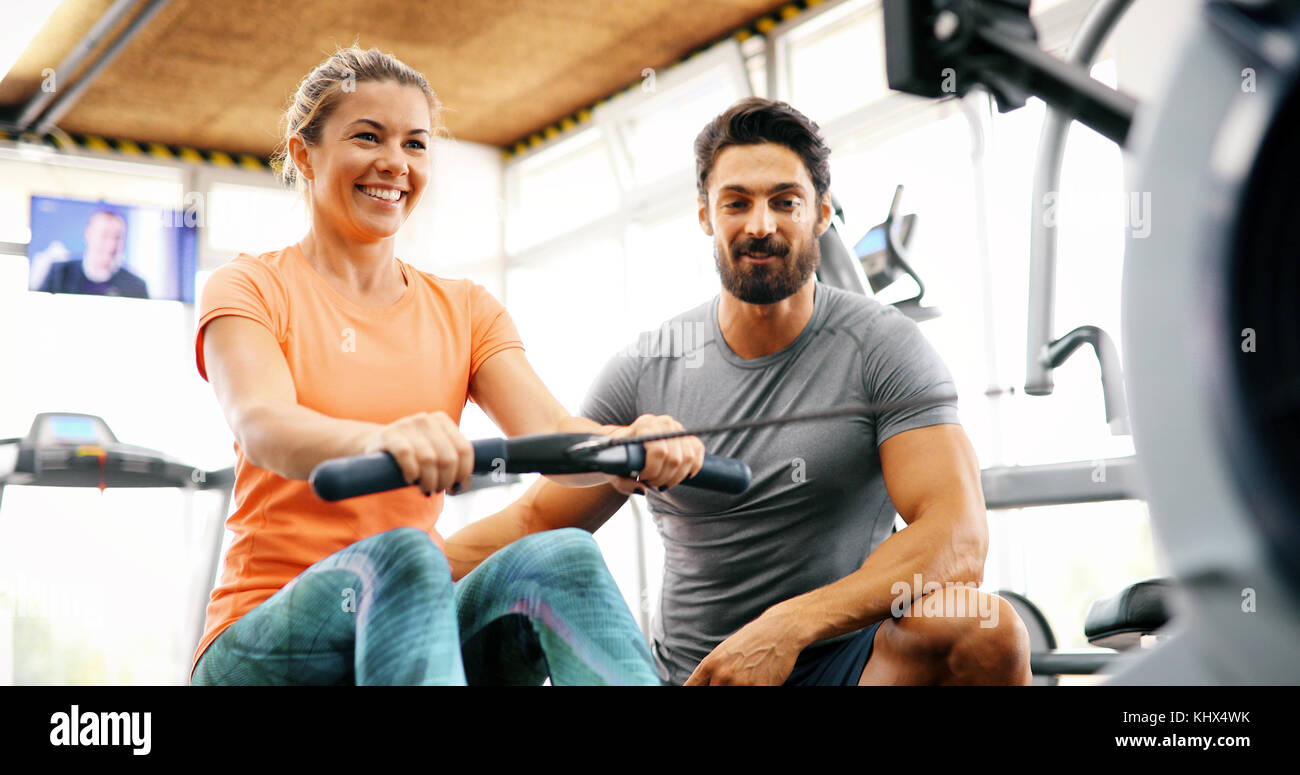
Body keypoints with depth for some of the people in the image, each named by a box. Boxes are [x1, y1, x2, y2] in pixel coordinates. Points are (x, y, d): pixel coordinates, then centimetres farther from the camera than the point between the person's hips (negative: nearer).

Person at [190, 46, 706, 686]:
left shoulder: (465, 310, 14)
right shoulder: (249, 290, 3)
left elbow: (549, 431, -5)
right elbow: (263, 426, -19)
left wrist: (628, 446, -30)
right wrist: (380, 440, -44)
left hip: (422, 614, 3)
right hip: (263, 636, -3)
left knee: (561, 554, -28)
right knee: (401, 554, -36)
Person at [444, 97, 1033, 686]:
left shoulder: (883, 345, -6)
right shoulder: (645, 369, 3)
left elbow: (958, 538, -17)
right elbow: (538, 522, 10)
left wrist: (790, 625, -32)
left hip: (847, 656, -1)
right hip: (687, 670, 1)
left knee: (984, 626, -31)